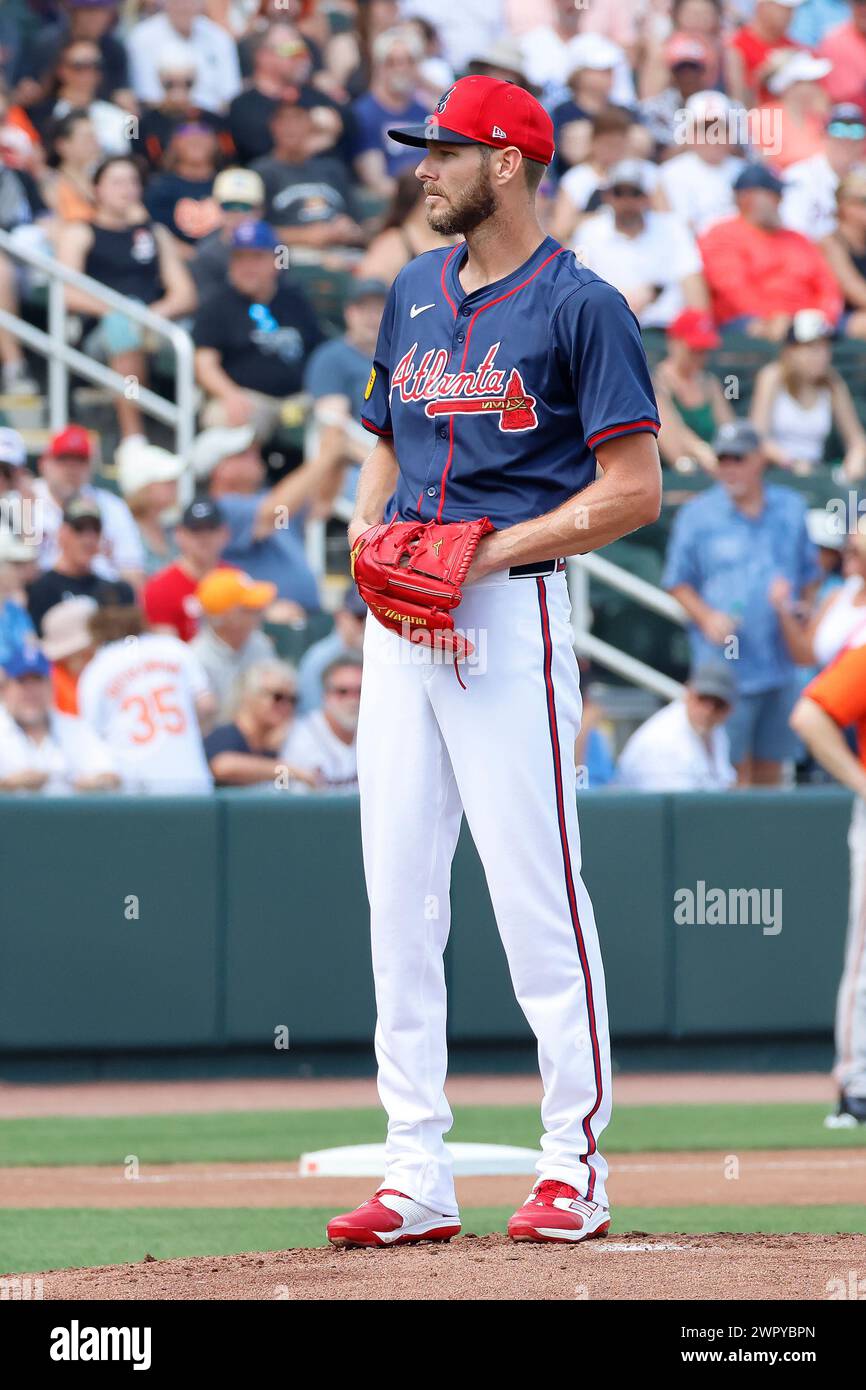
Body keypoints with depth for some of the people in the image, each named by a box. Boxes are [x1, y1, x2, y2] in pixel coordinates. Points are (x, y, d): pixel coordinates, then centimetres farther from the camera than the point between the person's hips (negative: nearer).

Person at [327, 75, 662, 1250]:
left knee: (535, 888, -8)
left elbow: (634, 491, -11)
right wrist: (367, 539, 4)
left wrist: (490, 551, -16)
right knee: (398, 892, 5)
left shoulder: (580, 306, -6)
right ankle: (416, 1173, 8)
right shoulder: (414, 295, 16)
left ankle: (576, 1163, -2)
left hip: (512, 612, -7)